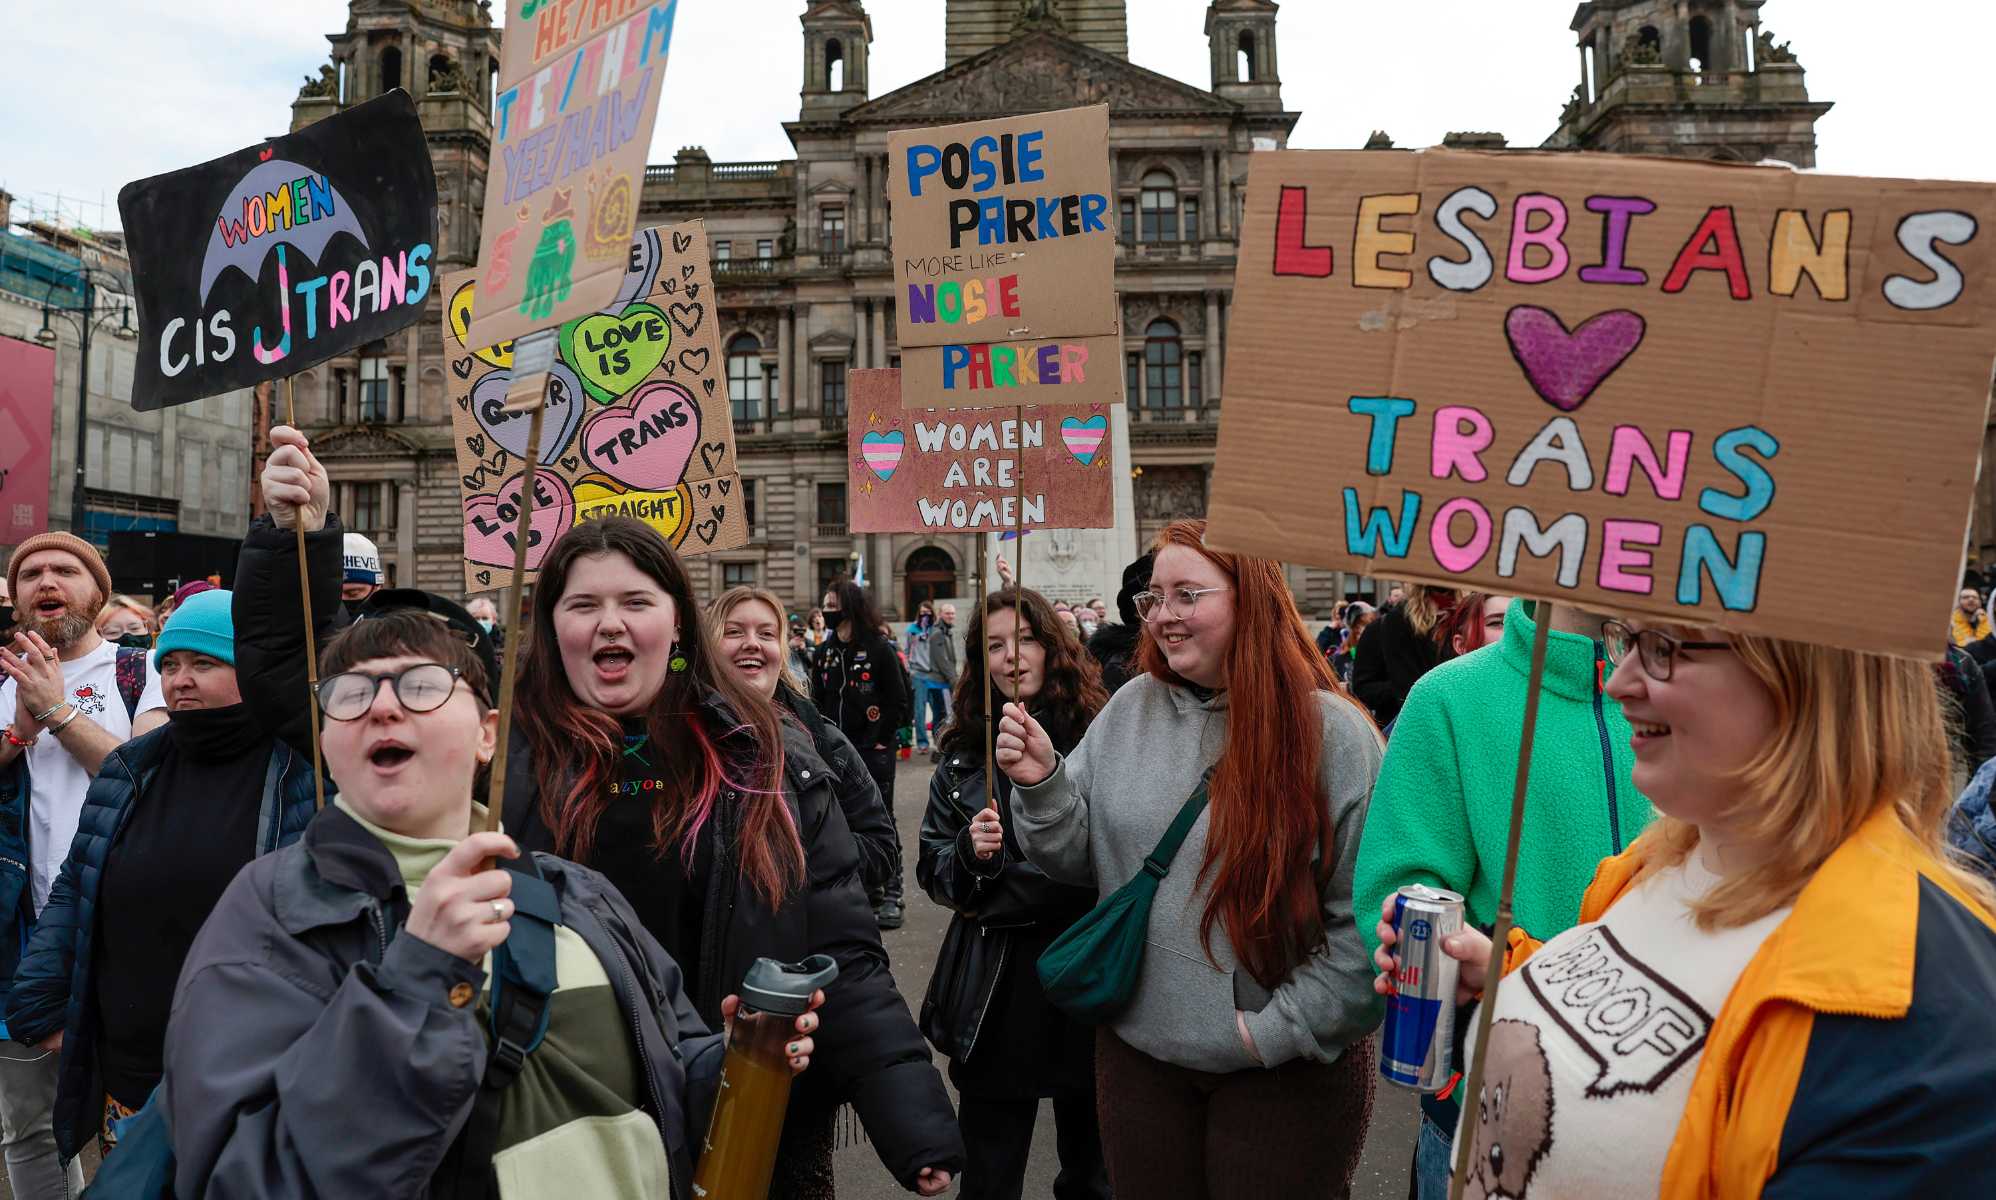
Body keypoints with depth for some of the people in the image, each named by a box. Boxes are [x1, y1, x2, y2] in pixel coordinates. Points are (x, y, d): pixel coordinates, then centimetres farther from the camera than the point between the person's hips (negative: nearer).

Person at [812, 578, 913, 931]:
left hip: (873, 750, -5)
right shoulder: (823, 654, 9)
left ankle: (890, 895, 8)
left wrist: (881, 740, -11)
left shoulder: (880, 650, -7)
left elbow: (898, 702, -6)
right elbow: (817, 702, 14)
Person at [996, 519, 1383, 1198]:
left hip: (1289, 1067, -3)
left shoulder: (1333, 733, -13)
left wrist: (1283, 1028, -14)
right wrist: (1042, 784, -12)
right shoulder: (1131, 710, 0)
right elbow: (1079, 861, 5)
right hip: (1138, 1046, 4)